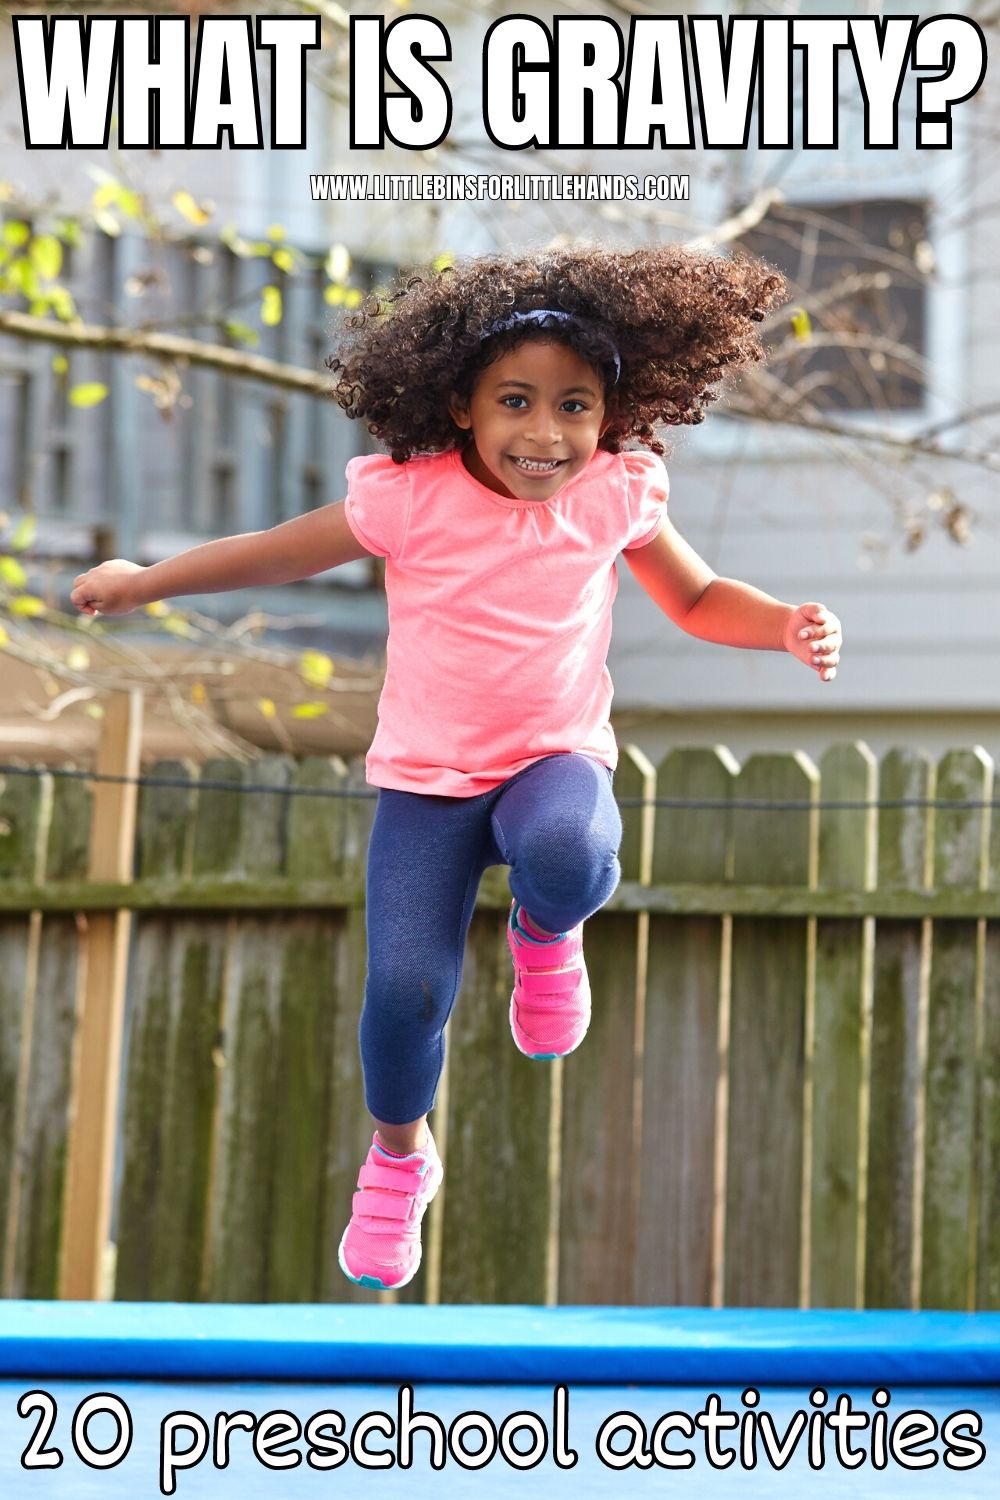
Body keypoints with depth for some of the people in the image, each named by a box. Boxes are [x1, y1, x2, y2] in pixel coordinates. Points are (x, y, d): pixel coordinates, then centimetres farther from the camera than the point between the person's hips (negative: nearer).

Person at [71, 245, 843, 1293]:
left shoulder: (617, 497, -8)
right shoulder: (410, 497, -14)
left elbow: (701, 599, 8)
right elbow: (284, 551, 2)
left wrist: (788, 625, -11)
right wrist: (149, 580, 5)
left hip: (557, 755, 0)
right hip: (427, 776, 0)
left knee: (568, 855, -37)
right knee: (406, 987, -12)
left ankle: (545, 933, 3)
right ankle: (399, 1154, 20)